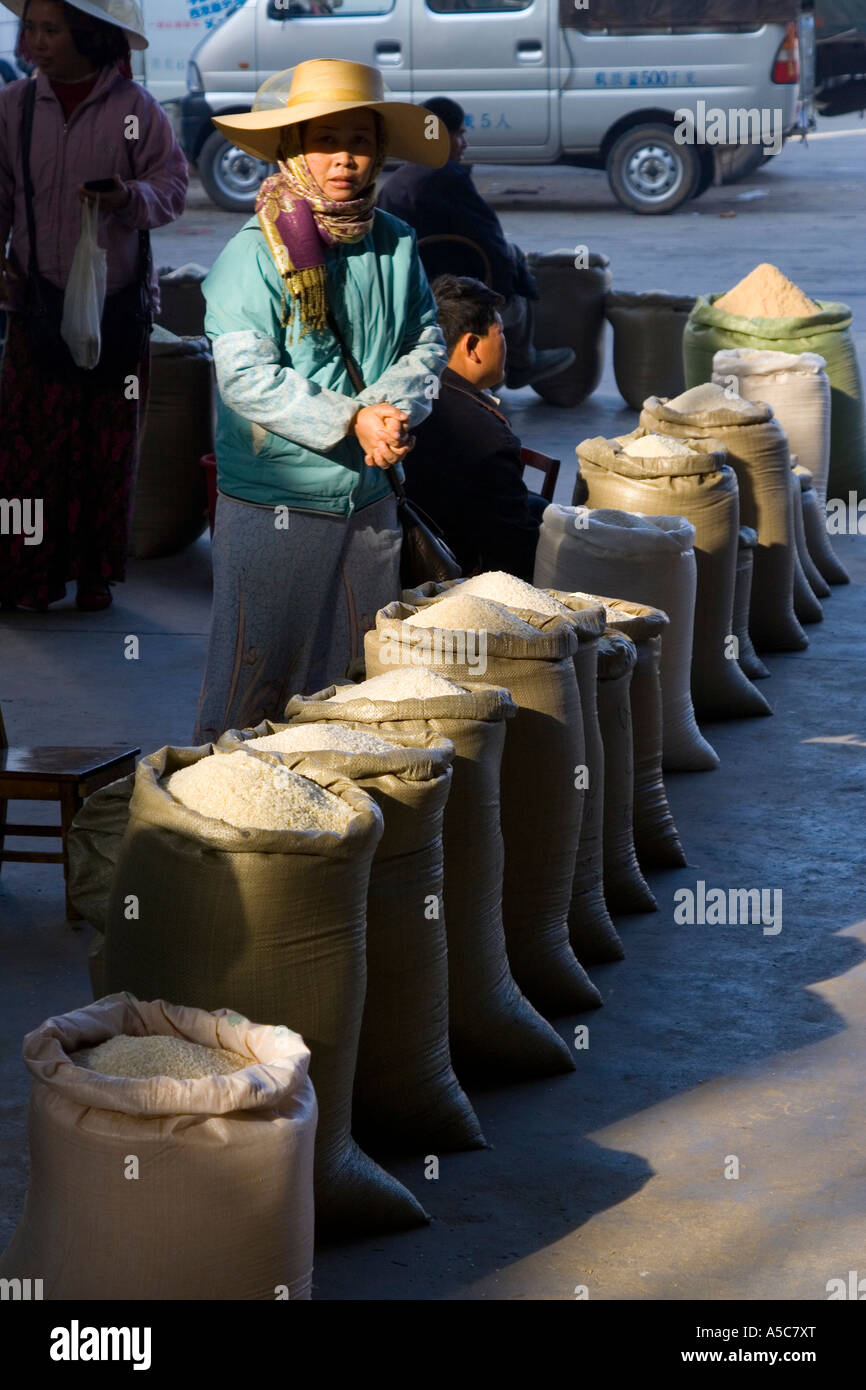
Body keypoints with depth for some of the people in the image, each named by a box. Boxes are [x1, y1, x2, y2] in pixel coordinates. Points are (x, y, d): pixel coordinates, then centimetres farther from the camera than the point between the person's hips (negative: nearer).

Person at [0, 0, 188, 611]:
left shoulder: (135, 109, -4)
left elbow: (173, 186, -2)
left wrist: (130, 198, -22)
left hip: (116, 303, -1)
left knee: (108, 442, 6)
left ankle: (95, 572, 17)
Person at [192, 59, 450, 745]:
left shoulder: (395, 243, 4)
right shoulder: (255, 255, -13)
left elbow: (426, 343, 8)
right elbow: (246, 377, -18)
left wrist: (393, 408, -13)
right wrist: (351, 422, -22)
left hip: (370, 495, 6)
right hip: (274, 502, -5)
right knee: (256, 673, 0)